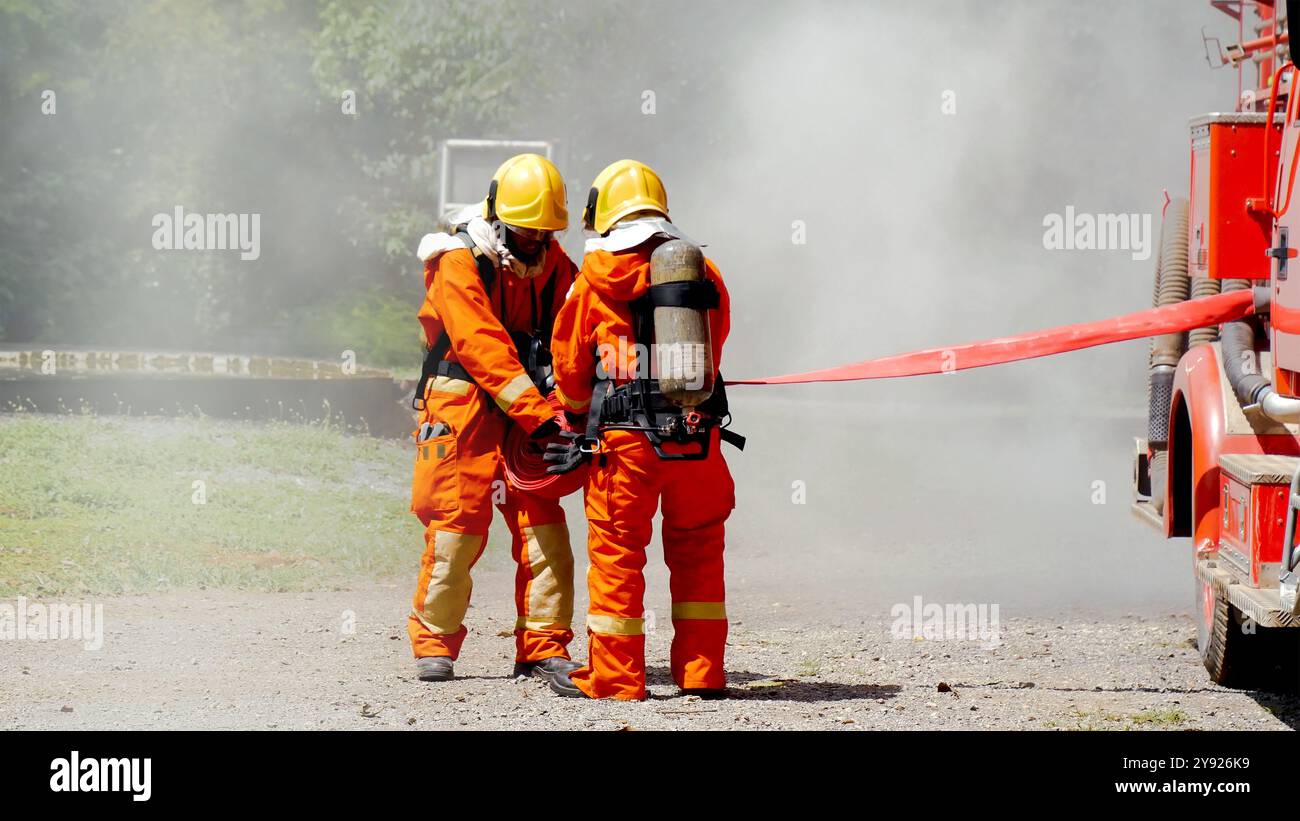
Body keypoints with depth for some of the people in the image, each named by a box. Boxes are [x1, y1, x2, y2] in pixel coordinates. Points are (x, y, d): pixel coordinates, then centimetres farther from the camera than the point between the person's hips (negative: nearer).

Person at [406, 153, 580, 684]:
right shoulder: (461, 263, -12)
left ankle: (544, 648, 3)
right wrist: (539, 416, -25)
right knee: (457, 528, -6)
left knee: (544, 529, -2)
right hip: (464, 412, -5)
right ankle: (434, 644, 9)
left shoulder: (552, 264, 9)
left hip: (528, 416, 5)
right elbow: (483, 348, -19)